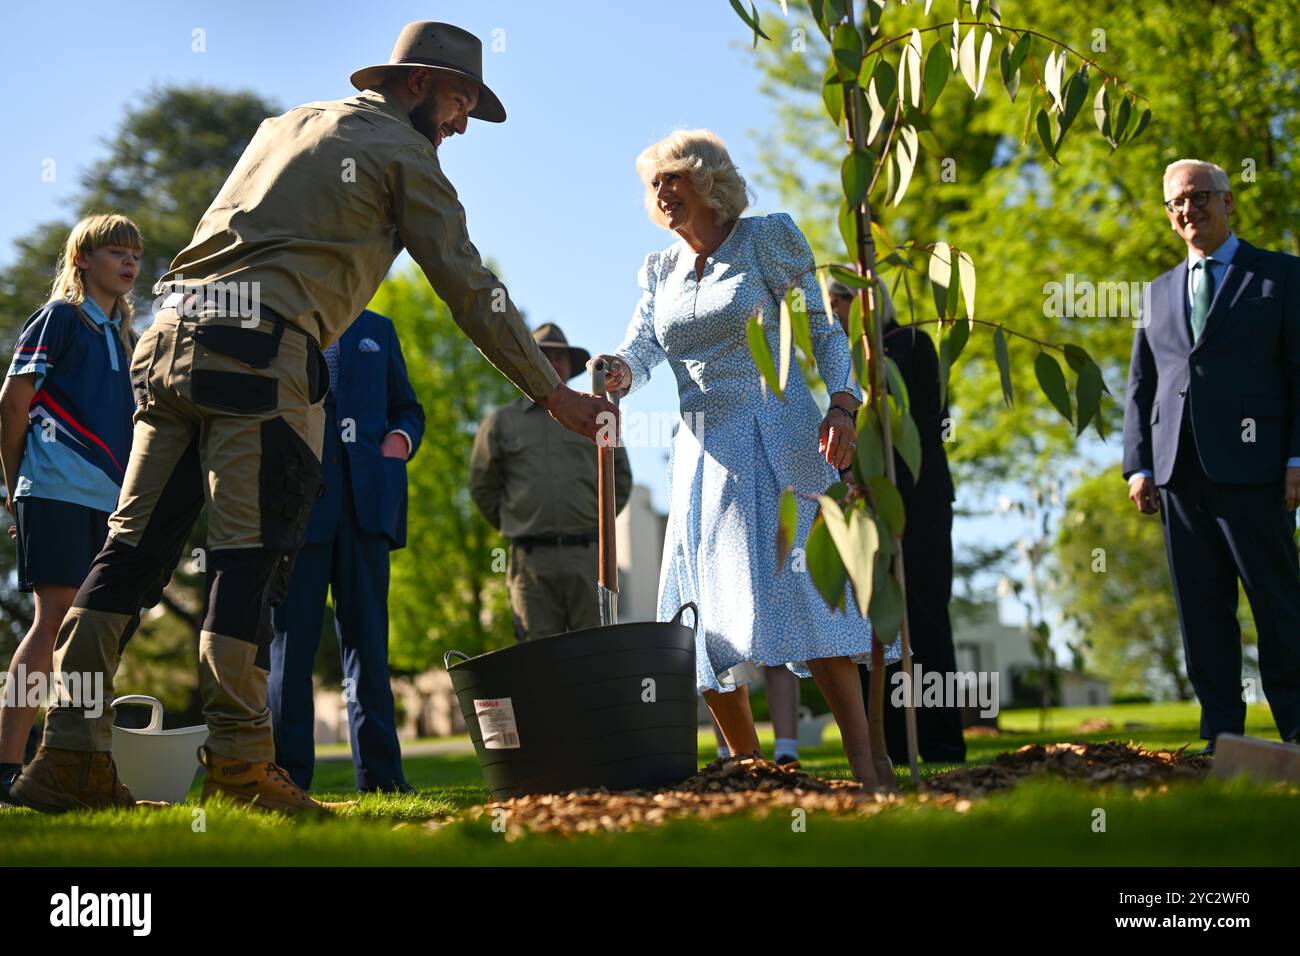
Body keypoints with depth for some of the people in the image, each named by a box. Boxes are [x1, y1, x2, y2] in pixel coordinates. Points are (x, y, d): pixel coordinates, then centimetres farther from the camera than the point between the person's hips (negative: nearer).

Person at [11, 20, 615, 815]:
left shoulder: (284, 125, 30)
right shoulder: (404, 153, 7)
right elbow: (470, 288, 4)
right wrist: (556, 395, 7)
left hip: (173, 330, 7)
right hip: (263, 347, -7)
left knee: (135, 543, 3)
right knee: (252, 555, -8)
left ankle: (69, 758, 1)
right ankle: (239, 763, -10)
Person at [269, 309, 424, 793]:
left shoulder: (377, 329, 21)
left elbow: (408, 407, 25)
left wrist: (400, 439, 4)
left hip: (364, 497, 2)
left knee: (367, 637, 0)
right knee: (291, 639, -3)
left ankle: (380, 773, 0)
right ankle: (288, 775, -1)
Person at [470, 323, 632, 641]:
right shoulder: (500, 423, 11)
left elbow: (620, 478, 22)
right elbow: (482, 487, 16)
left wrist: (597, 521, 13)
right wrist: (515, 527, 11)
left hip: (587, 556, 1)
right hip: (531, 560, -1)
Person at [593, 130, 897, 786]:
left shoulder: (768, 238, 2)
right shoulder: (660, 271, 16)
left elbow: (822, 331, -1)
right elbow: (639, 348, 3)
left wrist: (841, 403, -17)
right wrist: (619, 373, -21)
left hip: (776, 440, -5)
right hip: (702, 450, 5)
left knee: (801, 590, -17)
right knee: (704, 612, 0)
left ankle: (864, 764, -17)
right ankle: (747, 765, 12)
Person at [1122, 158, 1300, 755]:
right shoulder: (1159, 293, 21)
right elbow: (1140, 388, 20)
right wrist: (1139, 465, 8)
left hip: (1250, 468, -4)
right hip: (1180, 474, 4)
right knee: (1201, 609, 3)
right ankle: (1222, 733, 7)